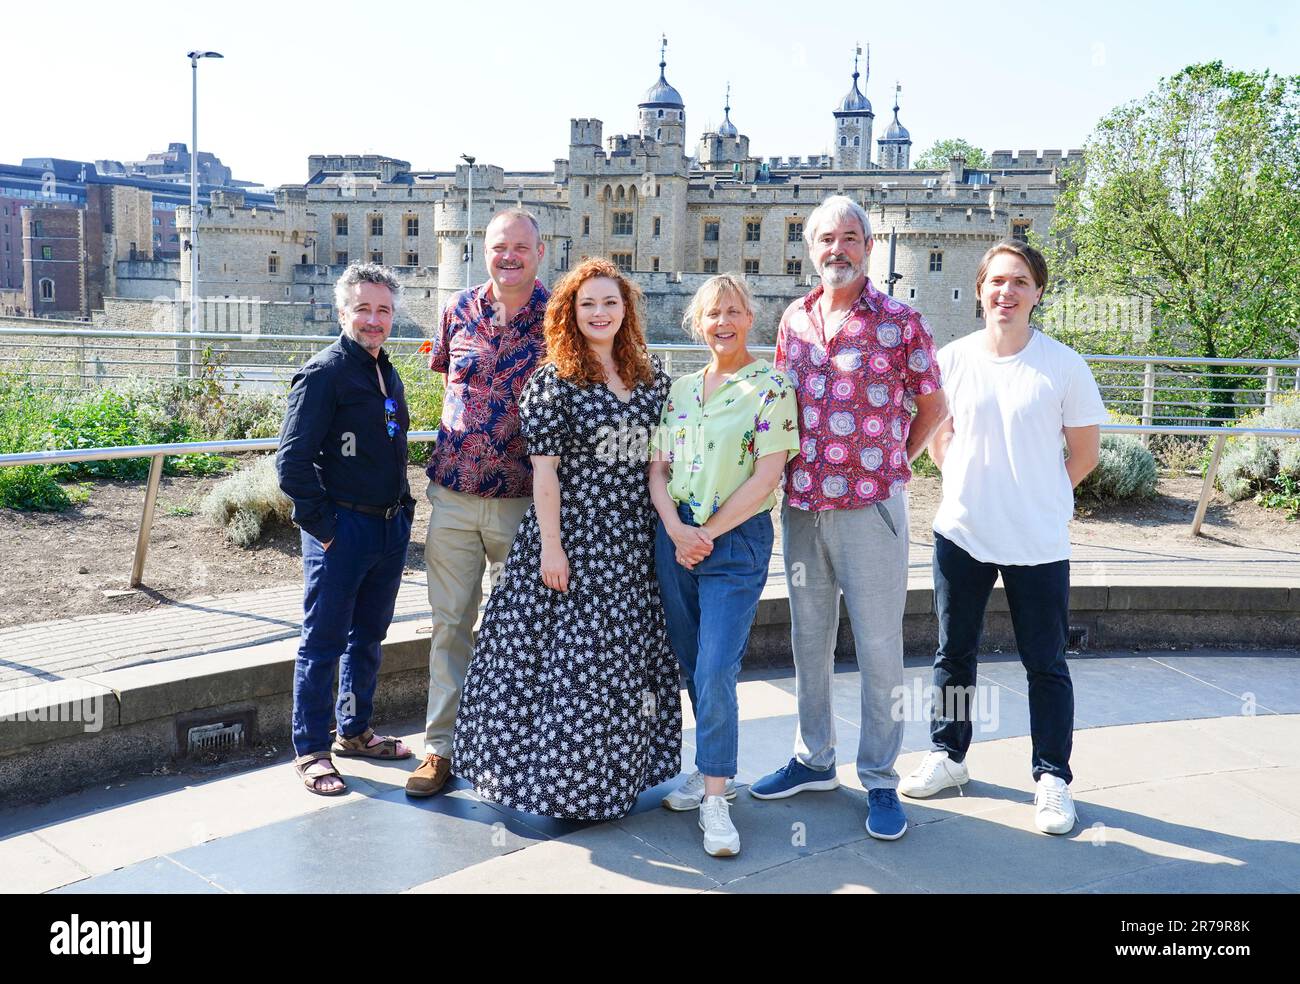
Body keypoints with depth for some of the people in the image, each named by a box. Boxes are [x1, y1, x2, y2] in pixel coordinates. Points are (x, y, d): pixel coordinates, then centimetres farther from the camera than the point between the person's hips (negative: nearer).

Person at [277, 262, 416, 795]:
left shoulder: (389, 376, 13)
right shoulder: (323, 373, -12)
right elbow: (293, 462, -16)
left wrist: (403, 509, 14)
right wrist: (323, 526, -16)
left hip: (391, 528, 8)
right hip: (342, 528, -8)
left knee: (368, 637, 18)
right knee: (324, 642, 2)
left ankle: (354, 731, 33)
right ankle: (311, 750, 14)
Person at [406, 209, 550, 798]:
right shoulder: (458, 311, 4)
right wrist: (463, 425, 13)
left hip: (523, 500, -2)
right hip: (452, 495, 2)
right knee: (450, 624, 8)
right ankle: (440, 746, 18)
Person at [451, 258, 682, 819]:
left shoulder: (652, 381, 8)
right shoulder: (553, 383, -7)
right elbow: (544, 471, -10)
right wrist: (550, 546, -14)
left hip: (635, 543, 6)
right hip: (575, 539, -6)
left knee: (629, 661, 13)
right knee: (571, 659, -1)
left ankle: (616, 773, 29)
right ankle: (566, 783, 15)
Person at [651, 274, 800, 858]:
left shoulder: (770, 387, -4)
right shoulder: (681, 389, 12)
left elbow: (767, 475, -11)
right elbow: (657, 466, 7)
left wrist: (707, 533, -11)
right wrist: (676, 528, -9)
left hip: (737, 538, -5)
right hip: (675, 535, 6)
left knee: (715, 673, -10)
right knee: (692, 666, 13)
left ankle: (715, 797, 3)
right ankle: (715, 771, 29)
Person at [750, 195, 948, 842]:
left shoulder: (900, 322, -4)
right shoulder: (794, 320, 9)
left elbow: (932, 406, 5)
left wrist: (889, 465, 3)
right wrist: (786, 474, 10)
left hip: (871, 506, -4)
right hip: (802, 505, 5)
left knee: (879, 645, 1)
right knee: (809, 638, 14)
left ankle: (880, 780, 13)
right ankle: (813, 758, 29)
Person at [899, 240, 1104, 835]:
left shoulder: (1063, 365, -7)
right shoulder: (952, 358, 0)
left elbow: (1085, 451, 1)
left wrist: (1039, 497, 1)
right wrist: (962, 480, 6)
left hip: (1038, 543, -2)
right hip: (961, 533, 3)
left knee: (1045, 664, 7)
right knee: (954, 654, 14)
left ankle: (1052, 778, 21)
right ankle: (948, 757, 31)